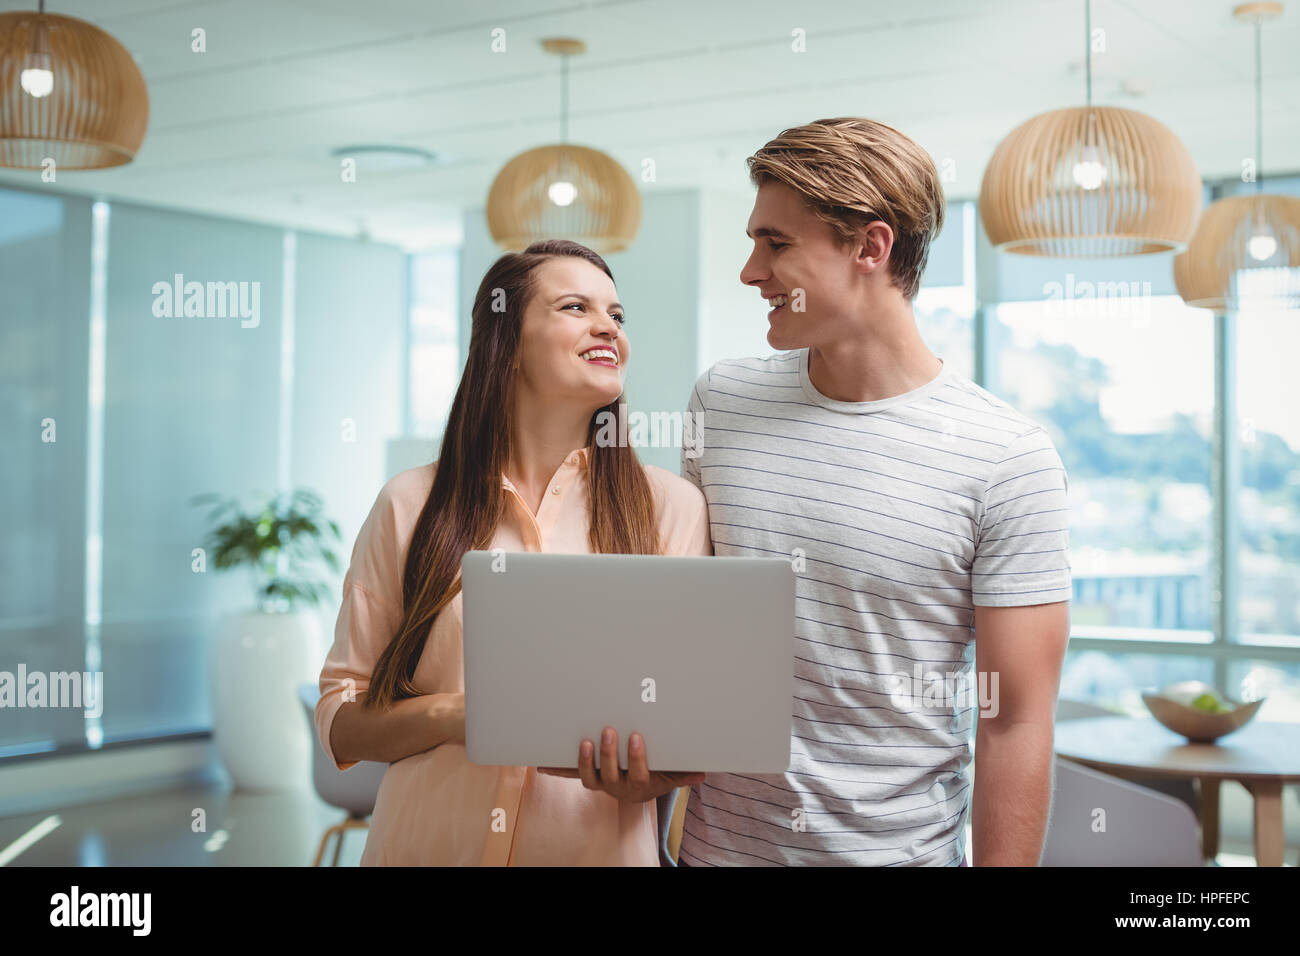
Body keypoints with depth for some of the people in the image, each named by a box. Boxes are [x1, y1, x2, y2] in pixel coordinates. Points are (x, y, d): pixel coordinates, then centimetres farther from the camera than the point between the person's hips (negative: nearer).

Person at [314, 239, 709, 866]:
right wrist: (452, 716, -16)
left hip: (596, 847, 0)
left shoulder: (670, 507, -1)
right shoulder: (411, 506, 0)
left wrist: (645, 775, -23)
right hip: (426, 843, 0)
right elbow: (339, 718, 2)